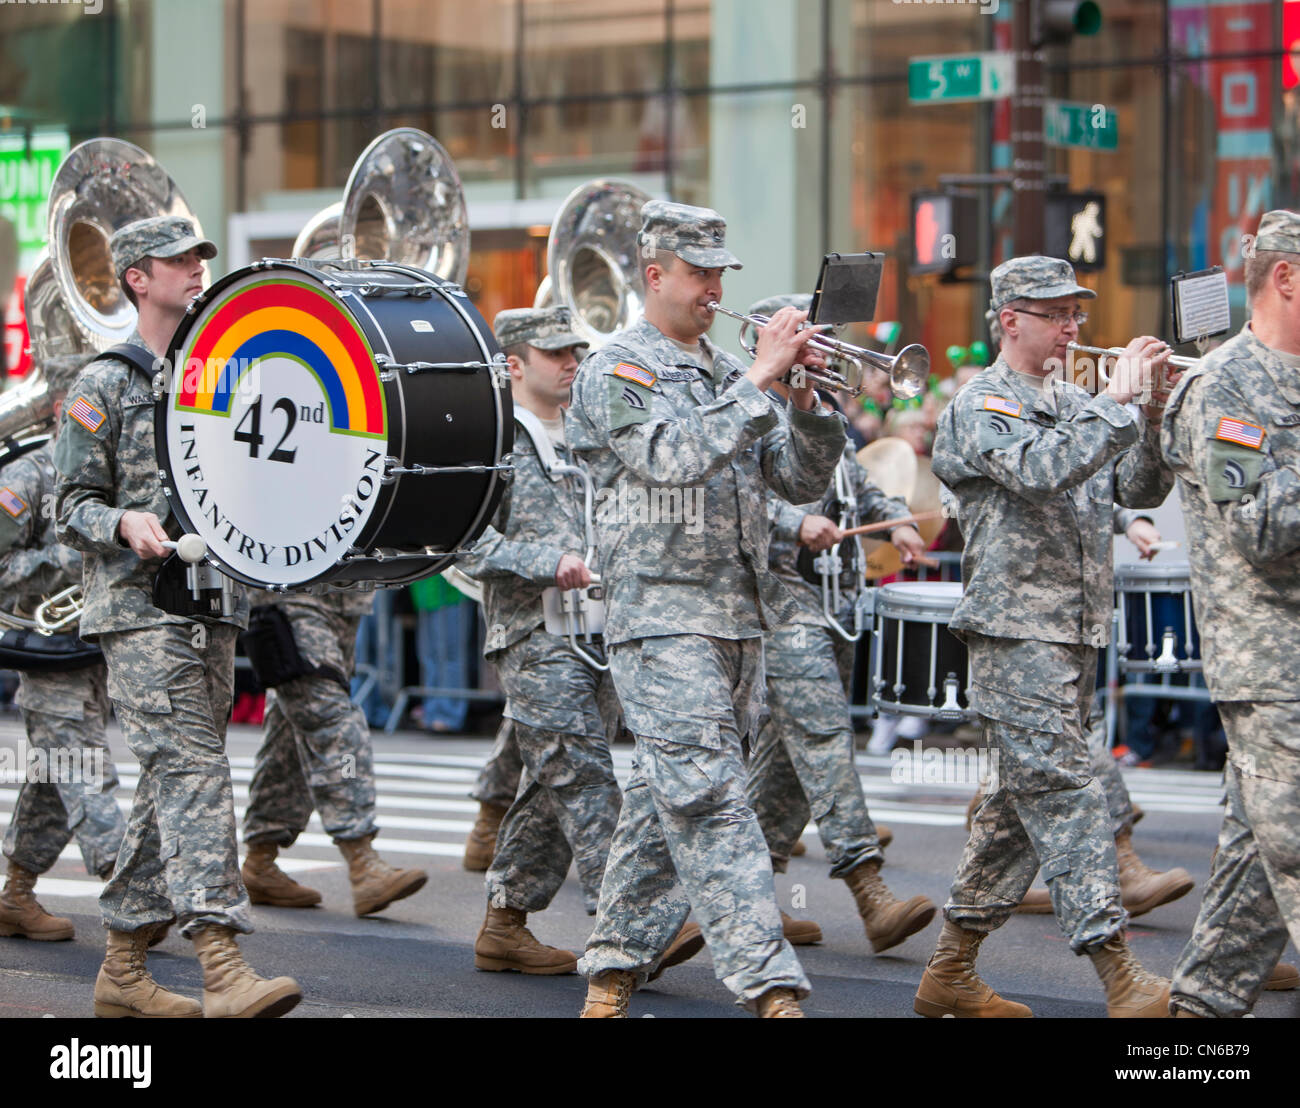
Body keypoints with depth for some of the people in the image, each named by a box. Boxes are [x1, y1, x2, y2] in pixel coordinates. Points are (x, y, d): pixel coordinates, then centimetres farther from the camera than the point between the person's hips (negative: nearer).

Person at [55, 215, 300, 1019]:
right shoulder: (106, 386, 0)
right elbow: (73, 506, -1)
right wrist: (124, 524, -20)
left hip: (216, 607, 7)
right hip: (139, 608, -7)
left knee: (171, 783, 9)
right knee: (192, 771, -17)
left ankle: (123, 969, 17)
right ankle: (223, 967, -25)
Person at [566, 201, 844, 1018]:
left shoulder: (727, 374, 18)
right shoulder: (617, 370, -3)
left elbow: (802, 482, 13)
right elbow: (672, 458, -20)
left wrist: (810, 402, -4)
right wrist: (760, 383, -19)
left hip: (740, 619, 7)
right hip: (663, 617, -7)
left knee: (670, 803, 11)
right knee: (711, 802, -13)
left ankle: (617, 965, 20)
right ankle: (769, 987, -20)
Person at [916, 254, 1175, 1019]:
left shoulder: (1076, 406, 18)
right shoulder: (983, 406, -5)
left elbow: (1140, 489, 11)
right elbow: (1042, 469, -24)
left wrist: (1155, 417, -4)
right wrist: (1118, 400, -22)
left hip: (1077, 631, 8)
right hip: (1017, 628, -8)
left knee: (1026, 800, 10)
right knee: (1063, 791, -13)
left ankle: (952, 972, 18)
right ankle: (1121, 977, -20)